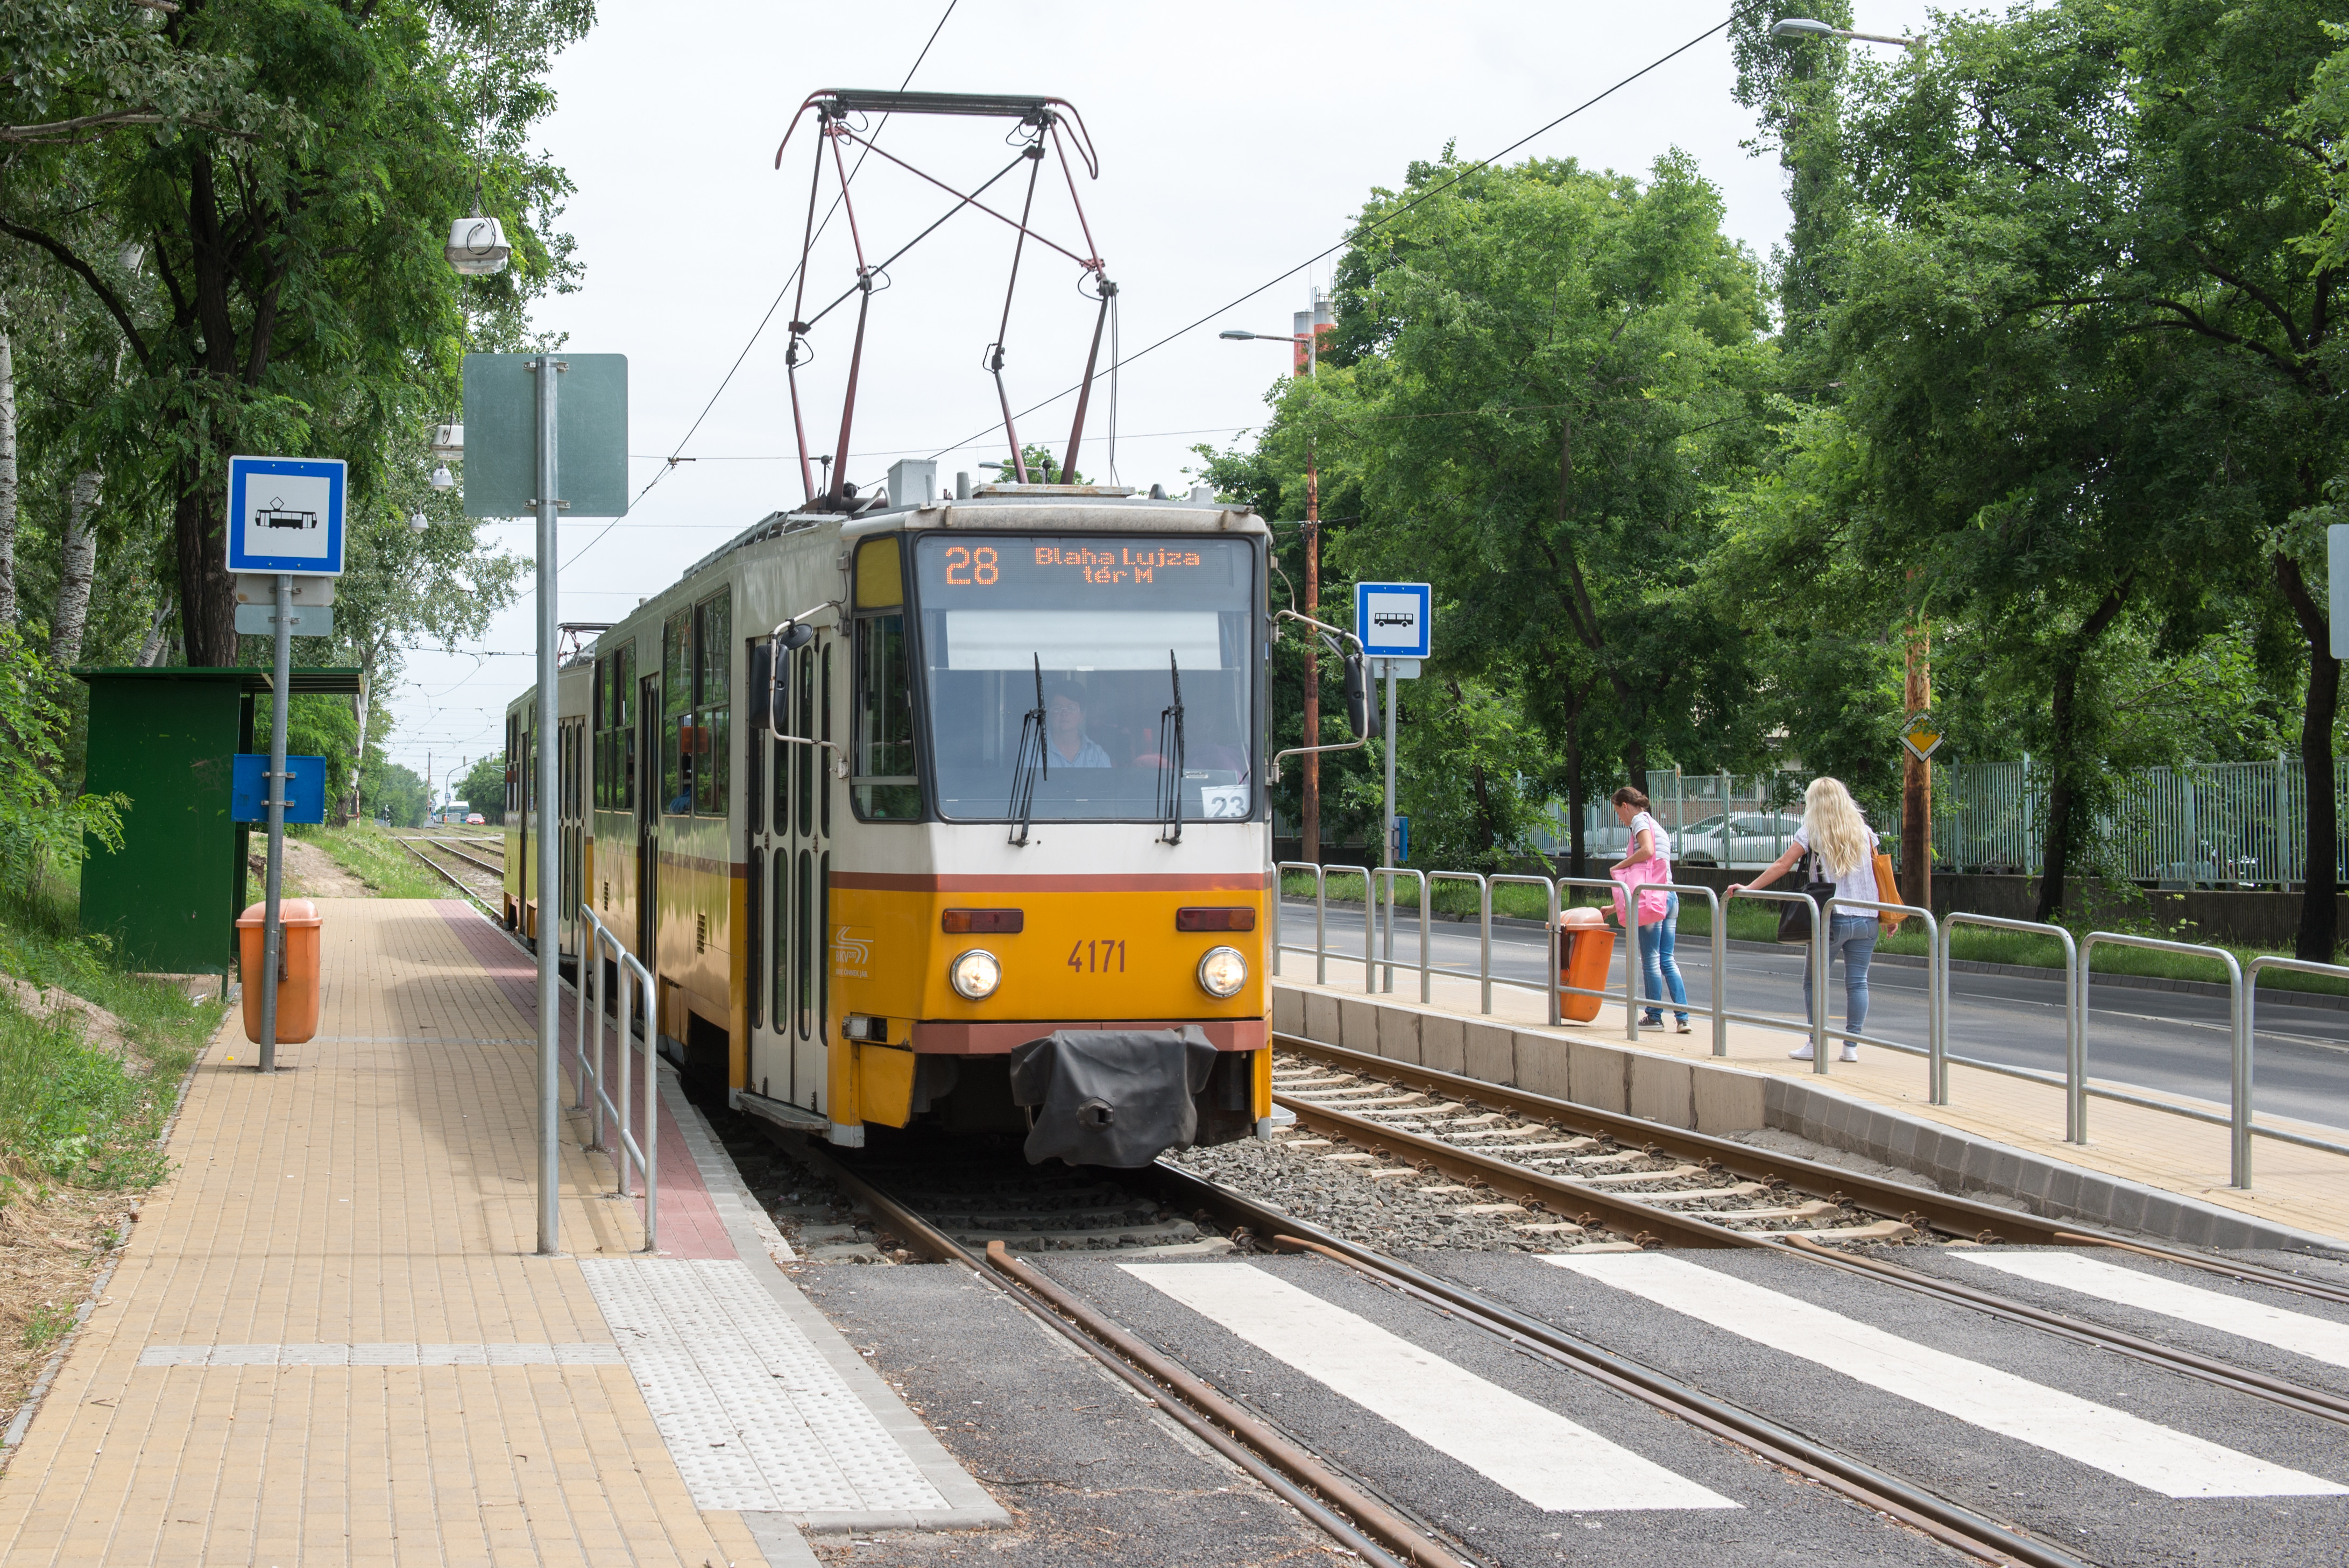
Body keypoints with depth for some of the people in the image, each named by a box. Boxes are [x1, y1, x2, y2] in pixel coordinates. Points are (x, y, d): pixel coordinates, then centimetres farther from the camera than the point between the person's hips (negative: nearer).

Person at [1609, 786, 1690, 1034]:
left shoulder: (1640, 820, -2)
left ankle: (1655, 1017, 4)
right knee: (1667, 959, 7)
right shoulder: (1655, 825, 25)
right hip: (1670, 896, 8)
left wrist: (1620, 866, -8)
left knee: (1651, 959, -1)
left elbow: (1647, 851, -22)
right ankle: (1682, 1017, -1)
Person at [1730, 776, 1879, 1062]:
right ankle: (1851, 1046, 1)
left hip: (1833, 918, -3)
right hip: (1867, 919, 3)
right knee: (1857, 982, 3)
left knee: (1814, 980, 8)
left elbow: (1781, 865, -3)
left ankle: (1814, 1043, 4)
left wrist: (1749, 888, 0)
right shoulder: (1864, 831, 9)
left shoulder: (1811, 831, 1)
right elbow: (1879, 873, 8)